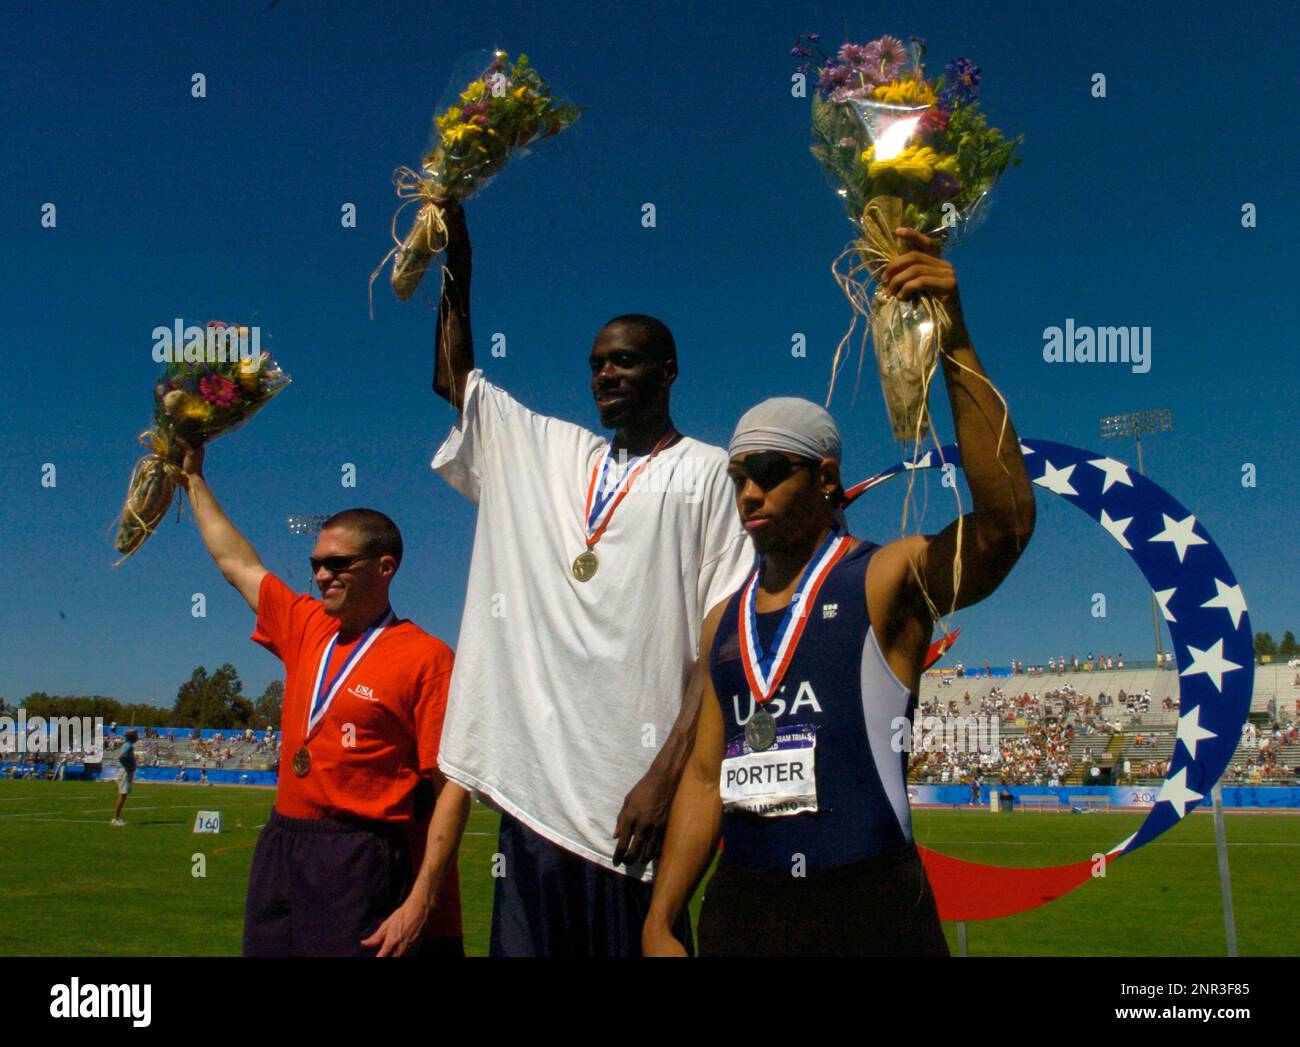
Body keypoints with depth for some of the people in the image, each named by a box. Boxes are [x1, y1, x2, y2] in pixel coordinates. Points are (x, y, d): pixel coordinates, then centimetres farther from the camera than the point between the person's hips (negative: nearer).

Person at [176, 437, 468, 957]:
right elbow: (236, 561, 26)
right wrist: (193, 477, 33)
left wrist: (419, 904, -20)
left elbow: (452, 788, -14)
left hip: (361, 869, -7)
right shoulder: (305, 626, 10)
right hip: (281, 853, 7)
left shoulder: (425, 657, -10)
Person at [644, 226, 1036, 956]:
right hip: (740, 905, 5)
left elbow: (1006, 520, -23)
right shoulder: (725, 623, 12)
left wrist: (955, 344, -27)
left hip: (870, 906, -5)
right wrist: (660, 922, 8)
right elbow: (706, 775, 13)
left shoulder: (888, 582, -5)